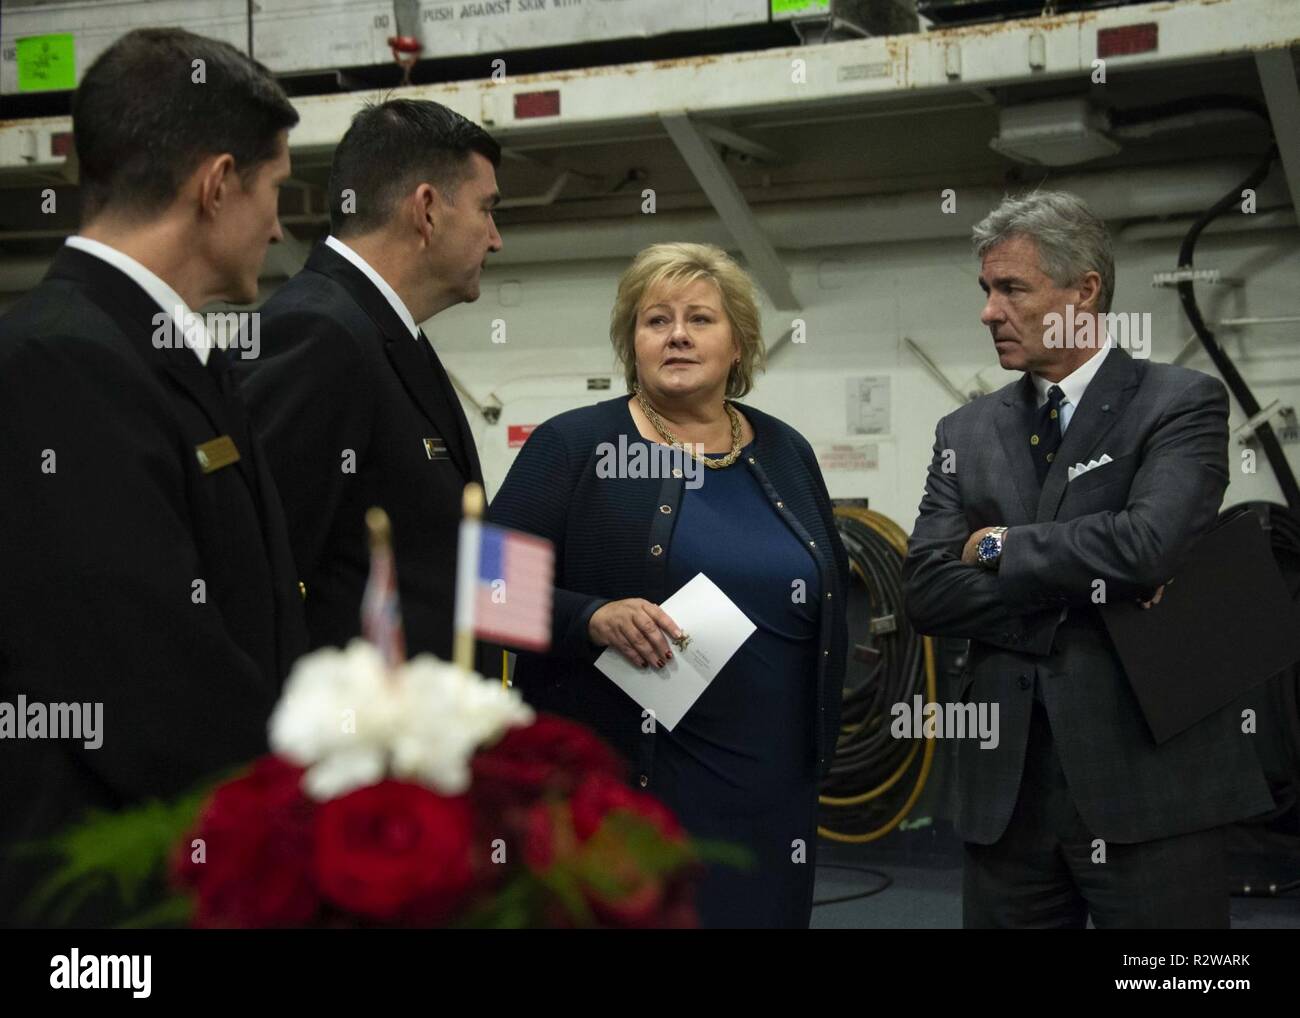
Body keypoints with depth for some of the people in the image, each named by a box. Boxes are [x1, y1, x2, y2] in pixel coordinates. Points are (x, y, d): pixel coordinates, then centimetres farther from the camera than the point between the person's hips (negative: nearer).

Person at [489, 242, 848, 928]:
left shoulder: (785, 454, 12)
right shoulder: (574, 446, -2)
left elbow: (833, 590, 23)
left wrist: (820, 704, 12)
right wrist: (593, 617, -22)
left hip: (772, 788, 4)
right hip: (619, 786, -4)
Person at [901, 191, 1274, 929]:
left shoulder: (1183, 403, -1)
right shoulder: (967, 433, 12)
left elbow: (1148, 543, -19)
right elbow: (927, 591, 0)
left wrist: (1001, 546, -6)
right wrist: (1091, 591, -10)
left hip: (1149, 784, -4)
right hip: (1006, 786, 4)